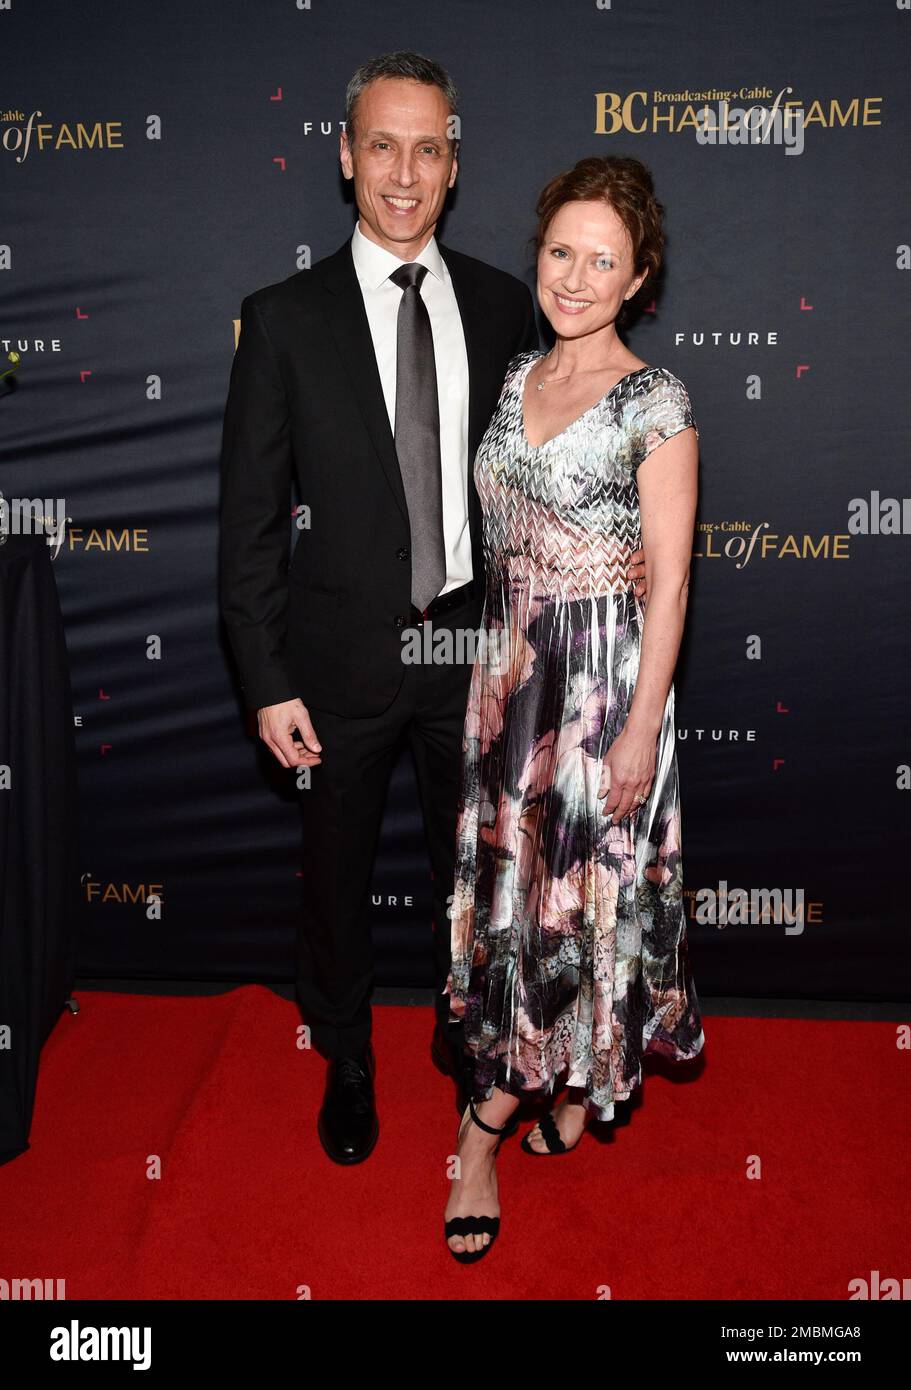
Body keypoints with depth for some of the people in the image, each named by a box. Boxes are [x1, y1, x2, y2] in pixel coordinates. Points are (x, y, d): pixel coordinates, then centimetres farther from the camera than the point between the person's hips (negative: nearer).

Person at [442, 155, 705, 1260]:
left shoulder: (654, 402, -12)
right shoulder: (519, 375, 7)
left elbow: (669, 581, -13)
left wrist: (642, 725, -15)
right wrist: (500, 658, 15)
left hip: (605, 671, -6)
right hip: (512, 661, 6)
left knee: (585, 873, 6)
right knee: (513, 867, 11)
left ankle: (487, 1121, 23)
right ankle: (567, 1082, 30)